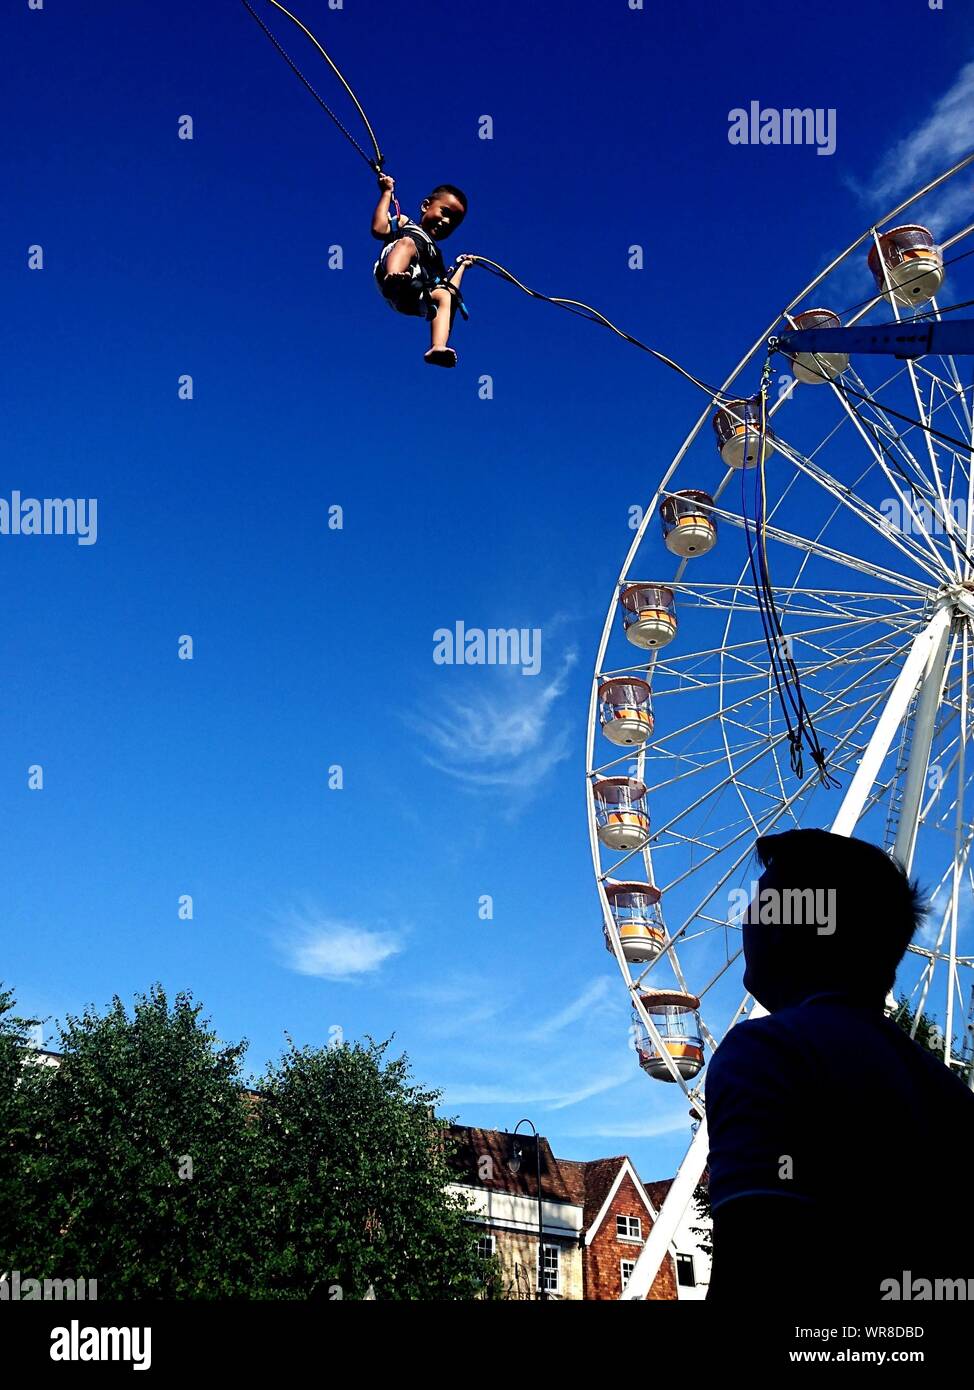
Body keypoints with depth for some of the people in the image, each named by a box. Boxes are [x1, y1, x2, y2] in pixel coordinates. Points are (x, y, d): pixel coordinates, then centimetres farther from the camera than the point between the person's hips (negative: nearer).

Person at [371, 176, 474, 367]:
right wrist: (387, 192, 15)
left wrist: (460, 265, 35)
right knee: (407, 242, -26)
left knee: (445, 296, -26)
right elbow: (379, 229, 10)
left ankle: (437, 348, -48)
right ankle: (393, 278, -57)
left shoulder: (436, 255, 42)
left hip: (415, 299, 3)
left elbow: (448, 288, 30)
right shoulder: (405, 223, 33)